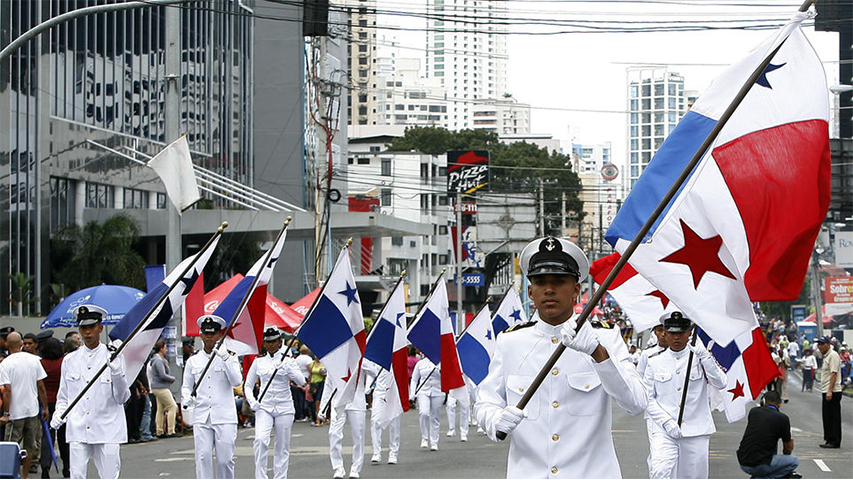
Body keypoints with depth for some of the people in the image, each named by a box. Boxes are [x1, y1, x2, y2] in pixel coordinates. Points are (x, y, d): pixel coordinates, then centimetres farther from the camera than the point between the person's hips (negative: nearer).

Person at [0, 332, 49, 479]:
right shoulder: (34, 359, 1)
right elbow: (41, 386, 3)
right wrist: (45, 407, 11)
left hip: (15, 412, -4)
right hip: (33, 409, 4)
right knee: (29, 446, 12)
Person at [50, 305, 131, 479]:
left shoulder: (114, 357, 3)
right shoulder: (70, 360, 12)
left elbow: (122, 398, 0)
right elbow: (63, 397, 20)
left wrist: (117, 373, -17)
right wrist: (58, 415, 0)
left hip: (108, 430, -2)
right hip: (77, 431, 2)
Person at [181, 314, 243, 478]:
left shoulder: (228, 357, 6)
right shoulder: (193, 361, 13)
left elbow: (237, 381, -7)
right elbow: (186, 386, 17)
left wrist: (226, 360, -17)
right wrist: (186, 398, -5)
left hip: (224, 417, -2)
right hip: (201, 416, 2)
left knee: (225, 458, -2)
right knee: (203, 457, -8)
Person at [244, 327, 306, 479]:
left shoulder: (288, 360, 4)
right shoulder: (258, 362, 9)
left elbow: (301, 381, -10)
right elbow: (248, 385, 17)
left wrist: (287, 368, -25)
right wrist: (252, 401, -1)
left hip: (284, 408, 0)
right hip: (264, 408, 0)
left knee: (282, 447, 3)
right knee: (260, 440, -21)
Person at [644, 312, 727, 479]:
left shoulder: (700, 359, 6)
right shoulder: (655, 363, 8)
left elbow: (720, 383, -10)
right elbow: (648, 398, 6)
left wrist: (704, 355, -20)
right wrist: (666, 422, -8)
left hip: (696, 431, 1)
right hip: (664, 430, -1)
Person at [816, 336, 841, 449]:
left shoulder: (833, 355, -12)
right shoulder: (826, 356, 19)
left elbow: (834, 373, -20)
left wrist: (830, 391, -25)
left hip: (833, 392, -10)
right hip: (826, 392, 10)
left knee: (833, 417, -8)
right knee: (827, 417, 12)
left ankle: (834, 441, -6)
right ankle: (828, 439, 17)